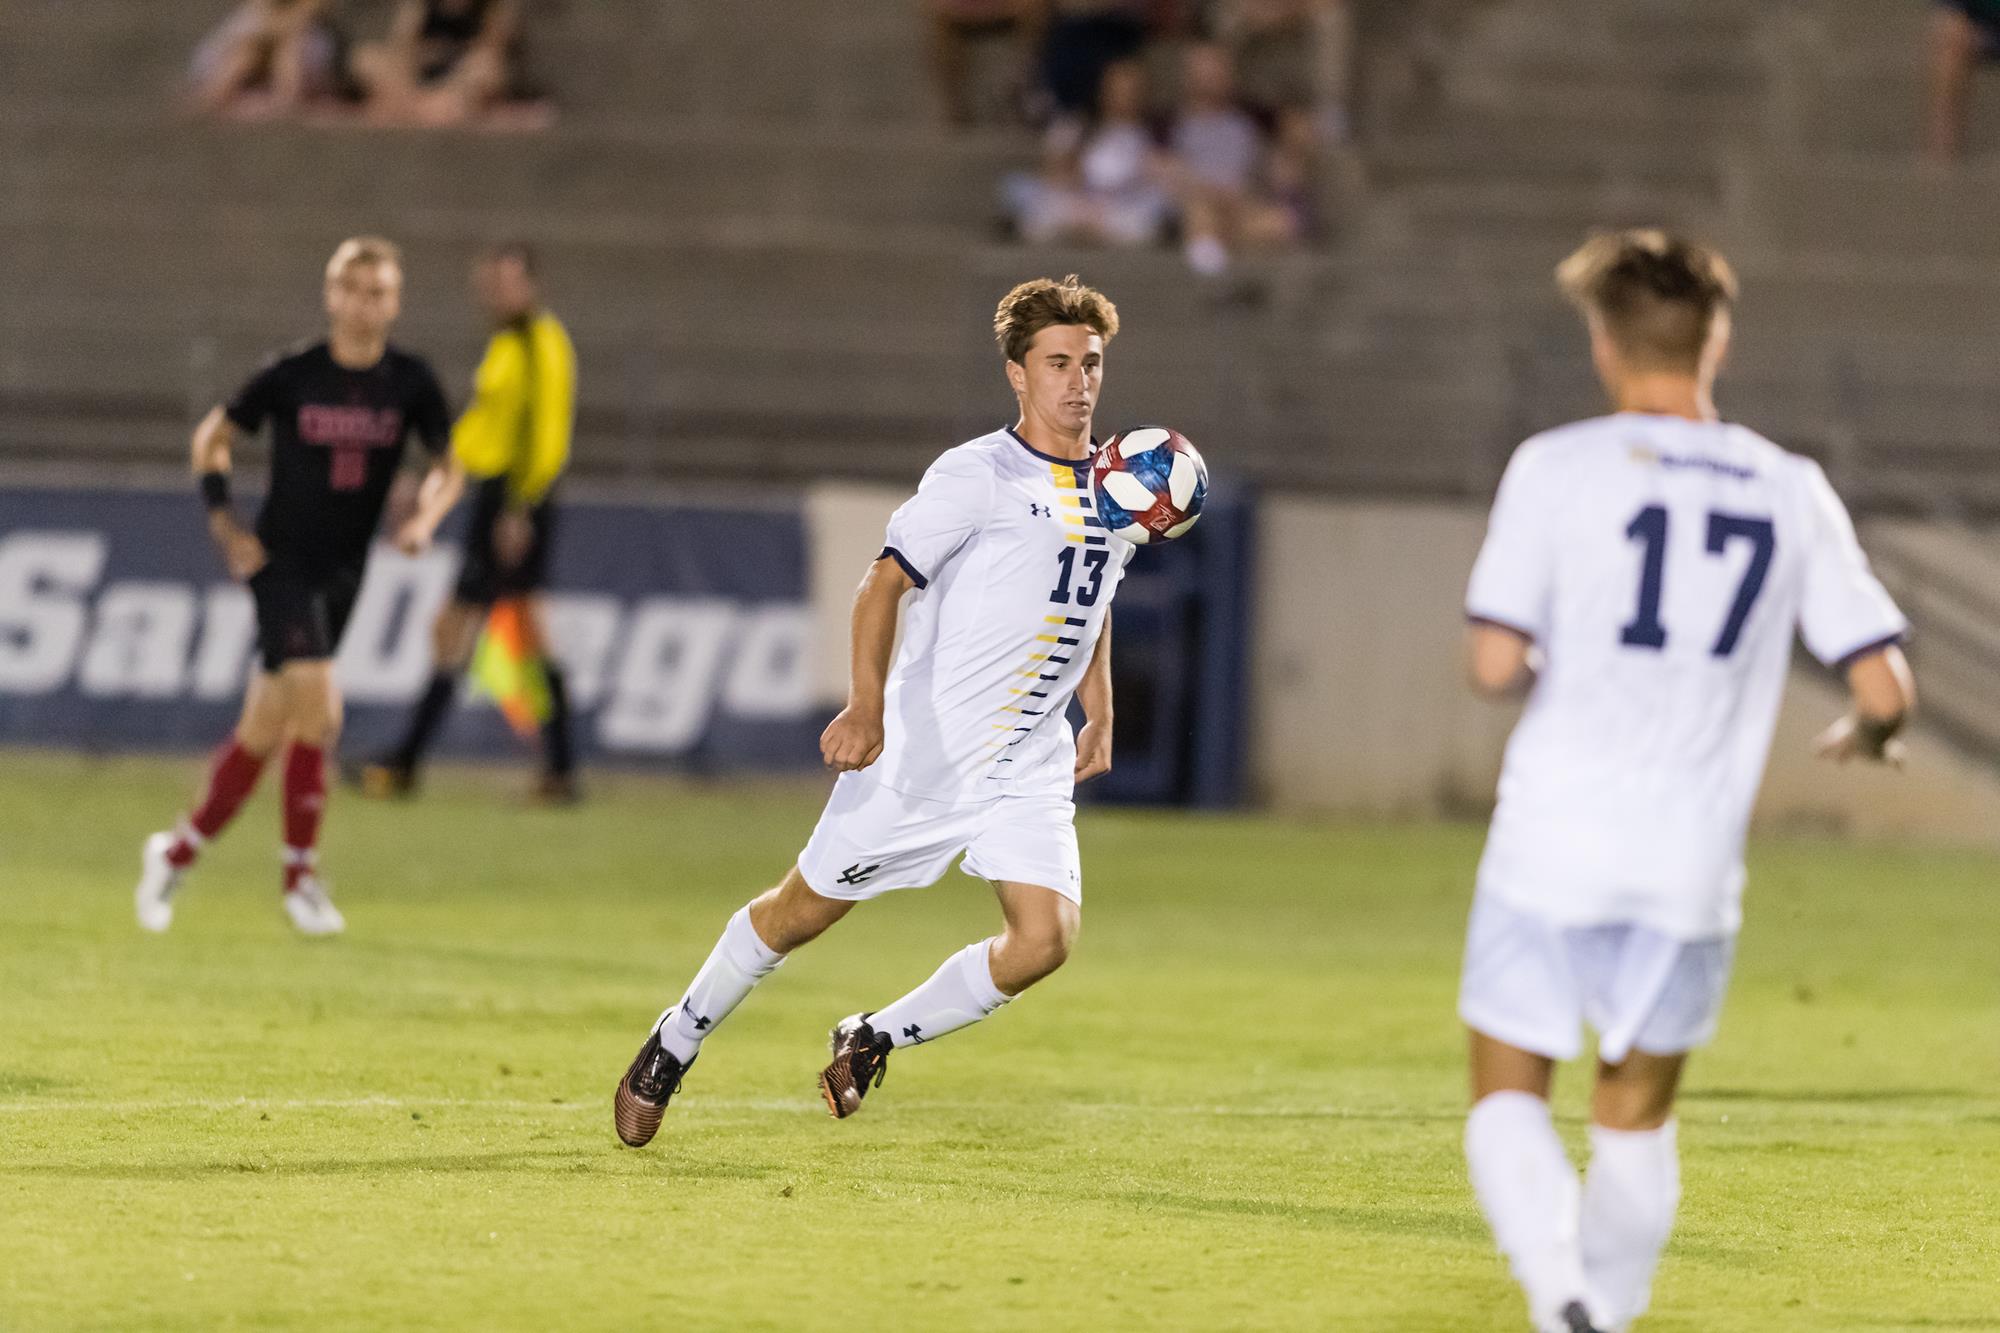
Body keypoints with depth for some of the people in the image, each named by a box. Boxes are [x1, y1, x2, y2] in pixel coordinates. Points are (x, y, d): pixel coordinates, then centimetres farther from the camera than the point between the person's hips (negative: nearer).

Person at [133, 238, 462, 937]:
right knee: (317, 701, -20)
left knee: (267, 726, 10)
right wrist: (223, 522, -5)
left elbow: (447, 467, 7)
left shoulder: (410, 383, -2)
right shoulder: (291, 376, -8)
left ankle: (178, 852, 25)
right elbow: (212, 438, 5)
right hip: (281, 559, -4)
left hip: (345, 568, 4)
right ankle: (300, 874, -8)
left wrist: (426, 516, -13)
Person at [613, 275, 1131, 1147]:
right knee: (803, 911, 5)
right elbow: (884, 585, -13)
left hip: (1031, 767, 5)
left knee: (1046, 938, -14)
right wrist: (867, 705, -23)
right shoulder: (976, 475, -12)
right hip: (924, 748, -5)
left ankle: (874, 1041, 8)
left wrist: (1099, 715, 19)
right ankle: (672, 1048, 27)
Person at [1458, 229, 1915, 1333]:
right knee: (1637, 1111, 19)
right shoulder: (1793, 493, 4)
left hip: (1553, 842, -2)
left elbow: (1496, 664, -11)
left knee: (1507, 1093, 7)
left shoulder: (1558, 467, -4)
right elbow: (1884, 686, 2)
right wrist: (1867, 735, 24)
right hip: (1693, 863, 3)